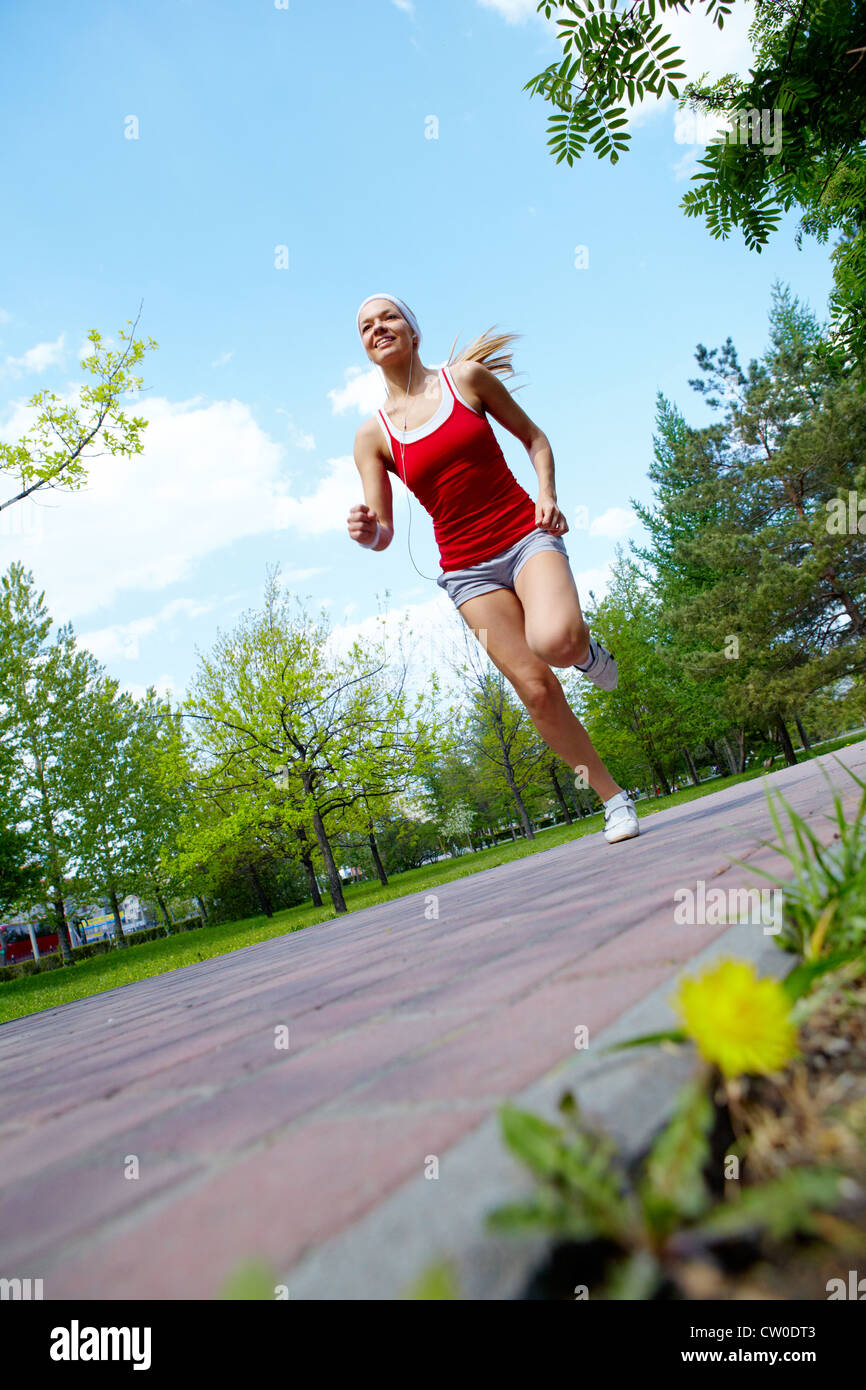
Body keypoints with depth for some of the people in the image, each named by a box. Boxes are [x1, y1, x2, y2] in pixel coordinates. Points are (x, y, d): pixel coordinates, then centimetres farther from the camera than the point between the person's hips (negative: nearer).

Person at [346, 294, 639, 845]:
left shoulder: (467, 377, 3)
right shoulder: (373, 436, 4)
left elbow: (534, 436, 13)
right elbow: (383, 532, 0)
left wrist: (547, 493, -5)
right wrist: (367, 531, -24)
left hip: (527, 535, -1)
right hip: (468, 567, 1)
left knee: (553, 640, -33)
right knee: (535, 687, -6)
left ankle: (586, 648, 7)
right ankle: (615, 798, 11)